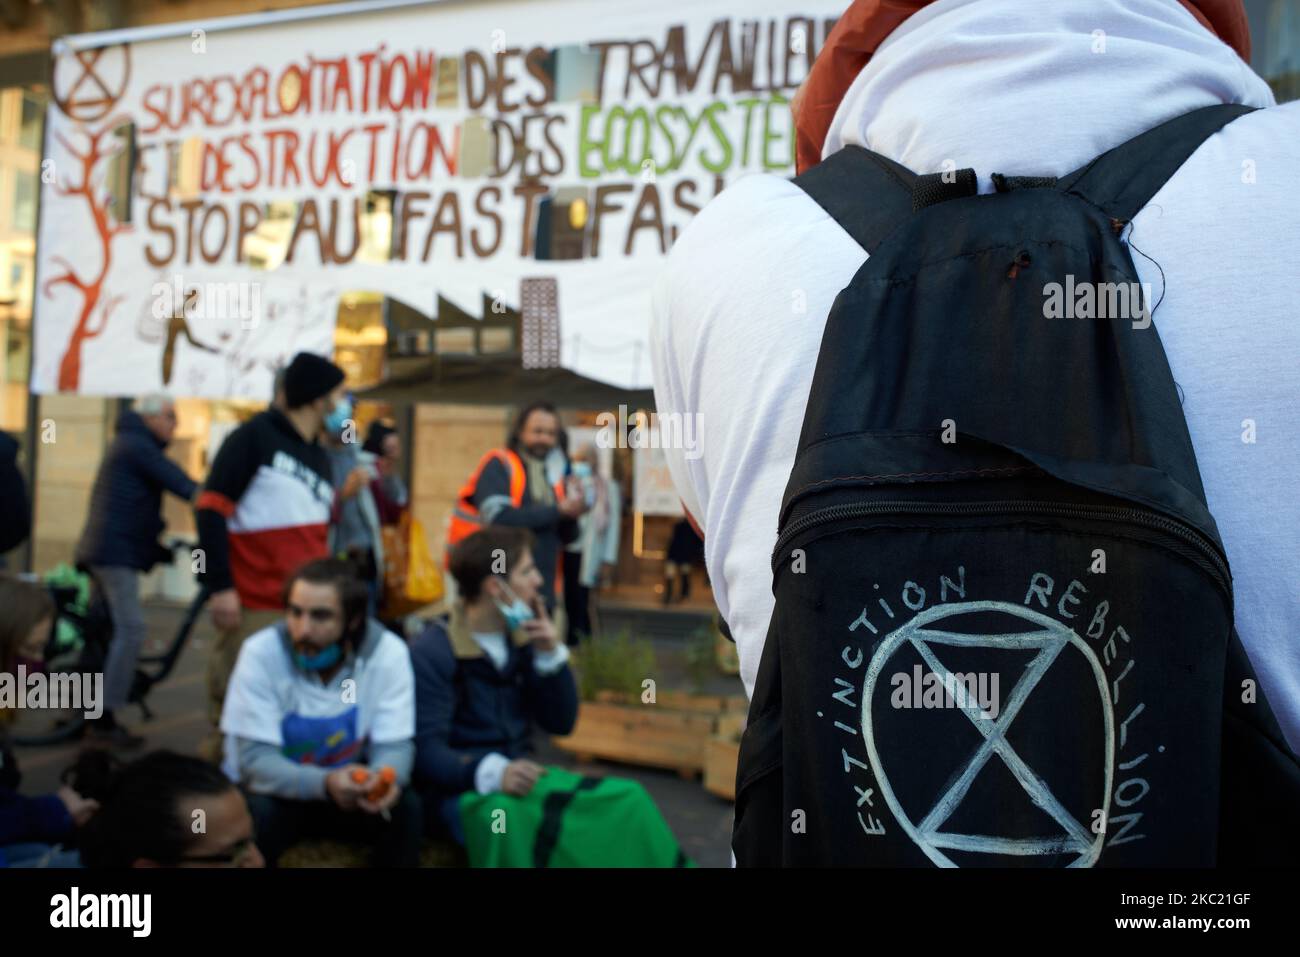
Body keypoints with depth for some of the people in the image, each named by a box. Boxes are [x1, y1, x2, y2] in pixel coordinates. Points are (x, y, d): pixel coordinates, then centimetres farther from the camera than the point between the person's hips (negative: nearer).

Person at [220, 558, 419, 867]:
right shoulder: (260, 653, -22)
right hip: (276, 791, -1)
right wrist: (326, 783, -42)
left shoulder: (388, 652, -17)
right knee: (256, 815, -32)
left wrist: (384, 778, -41)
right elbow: (254, 759, -24)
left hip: (344, 787, 1)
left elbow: (395, 745, -16)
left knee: (405, 807, -25)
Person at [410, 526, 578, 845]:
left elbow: (560, 723, 11)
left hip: (519, 778, 6)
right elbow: (427, 749, -19)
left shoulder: (522, 638, 9)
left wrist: (551, 655, -4)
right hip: (457, 789, -6)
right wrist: (493, 773, -36)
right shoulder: (431, 653, -11)